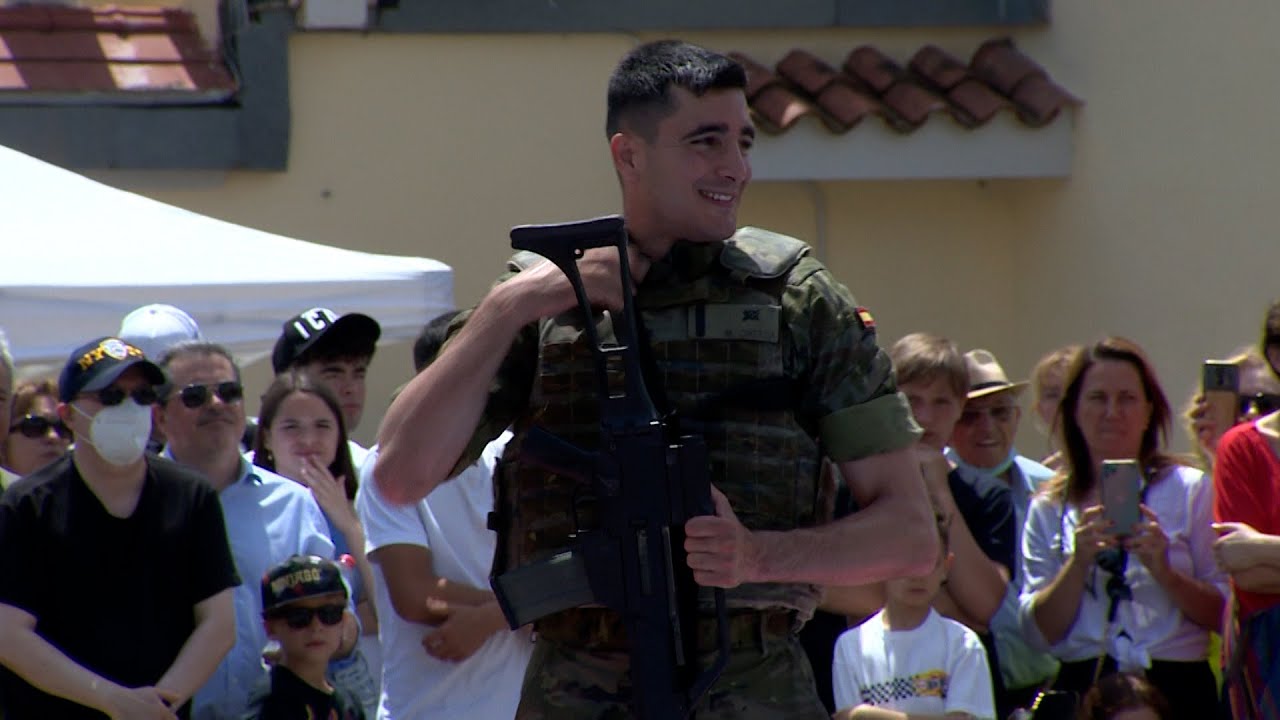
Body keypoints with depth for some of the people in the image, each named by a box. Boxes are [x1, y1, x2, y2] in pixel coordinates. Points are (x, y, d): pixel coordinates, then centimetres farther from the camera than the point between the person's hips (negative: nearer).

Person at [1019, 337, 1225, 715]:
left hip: (1176, 687, -1)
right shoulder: (1049, 507, 15)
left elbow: (1226, 613, 4)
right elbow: (1040, 633, 8)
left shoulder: (1190, 489, 10)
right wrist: (1079, 562, -6)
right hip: (1082, 689, 1)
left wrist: (1165, 572, -11)